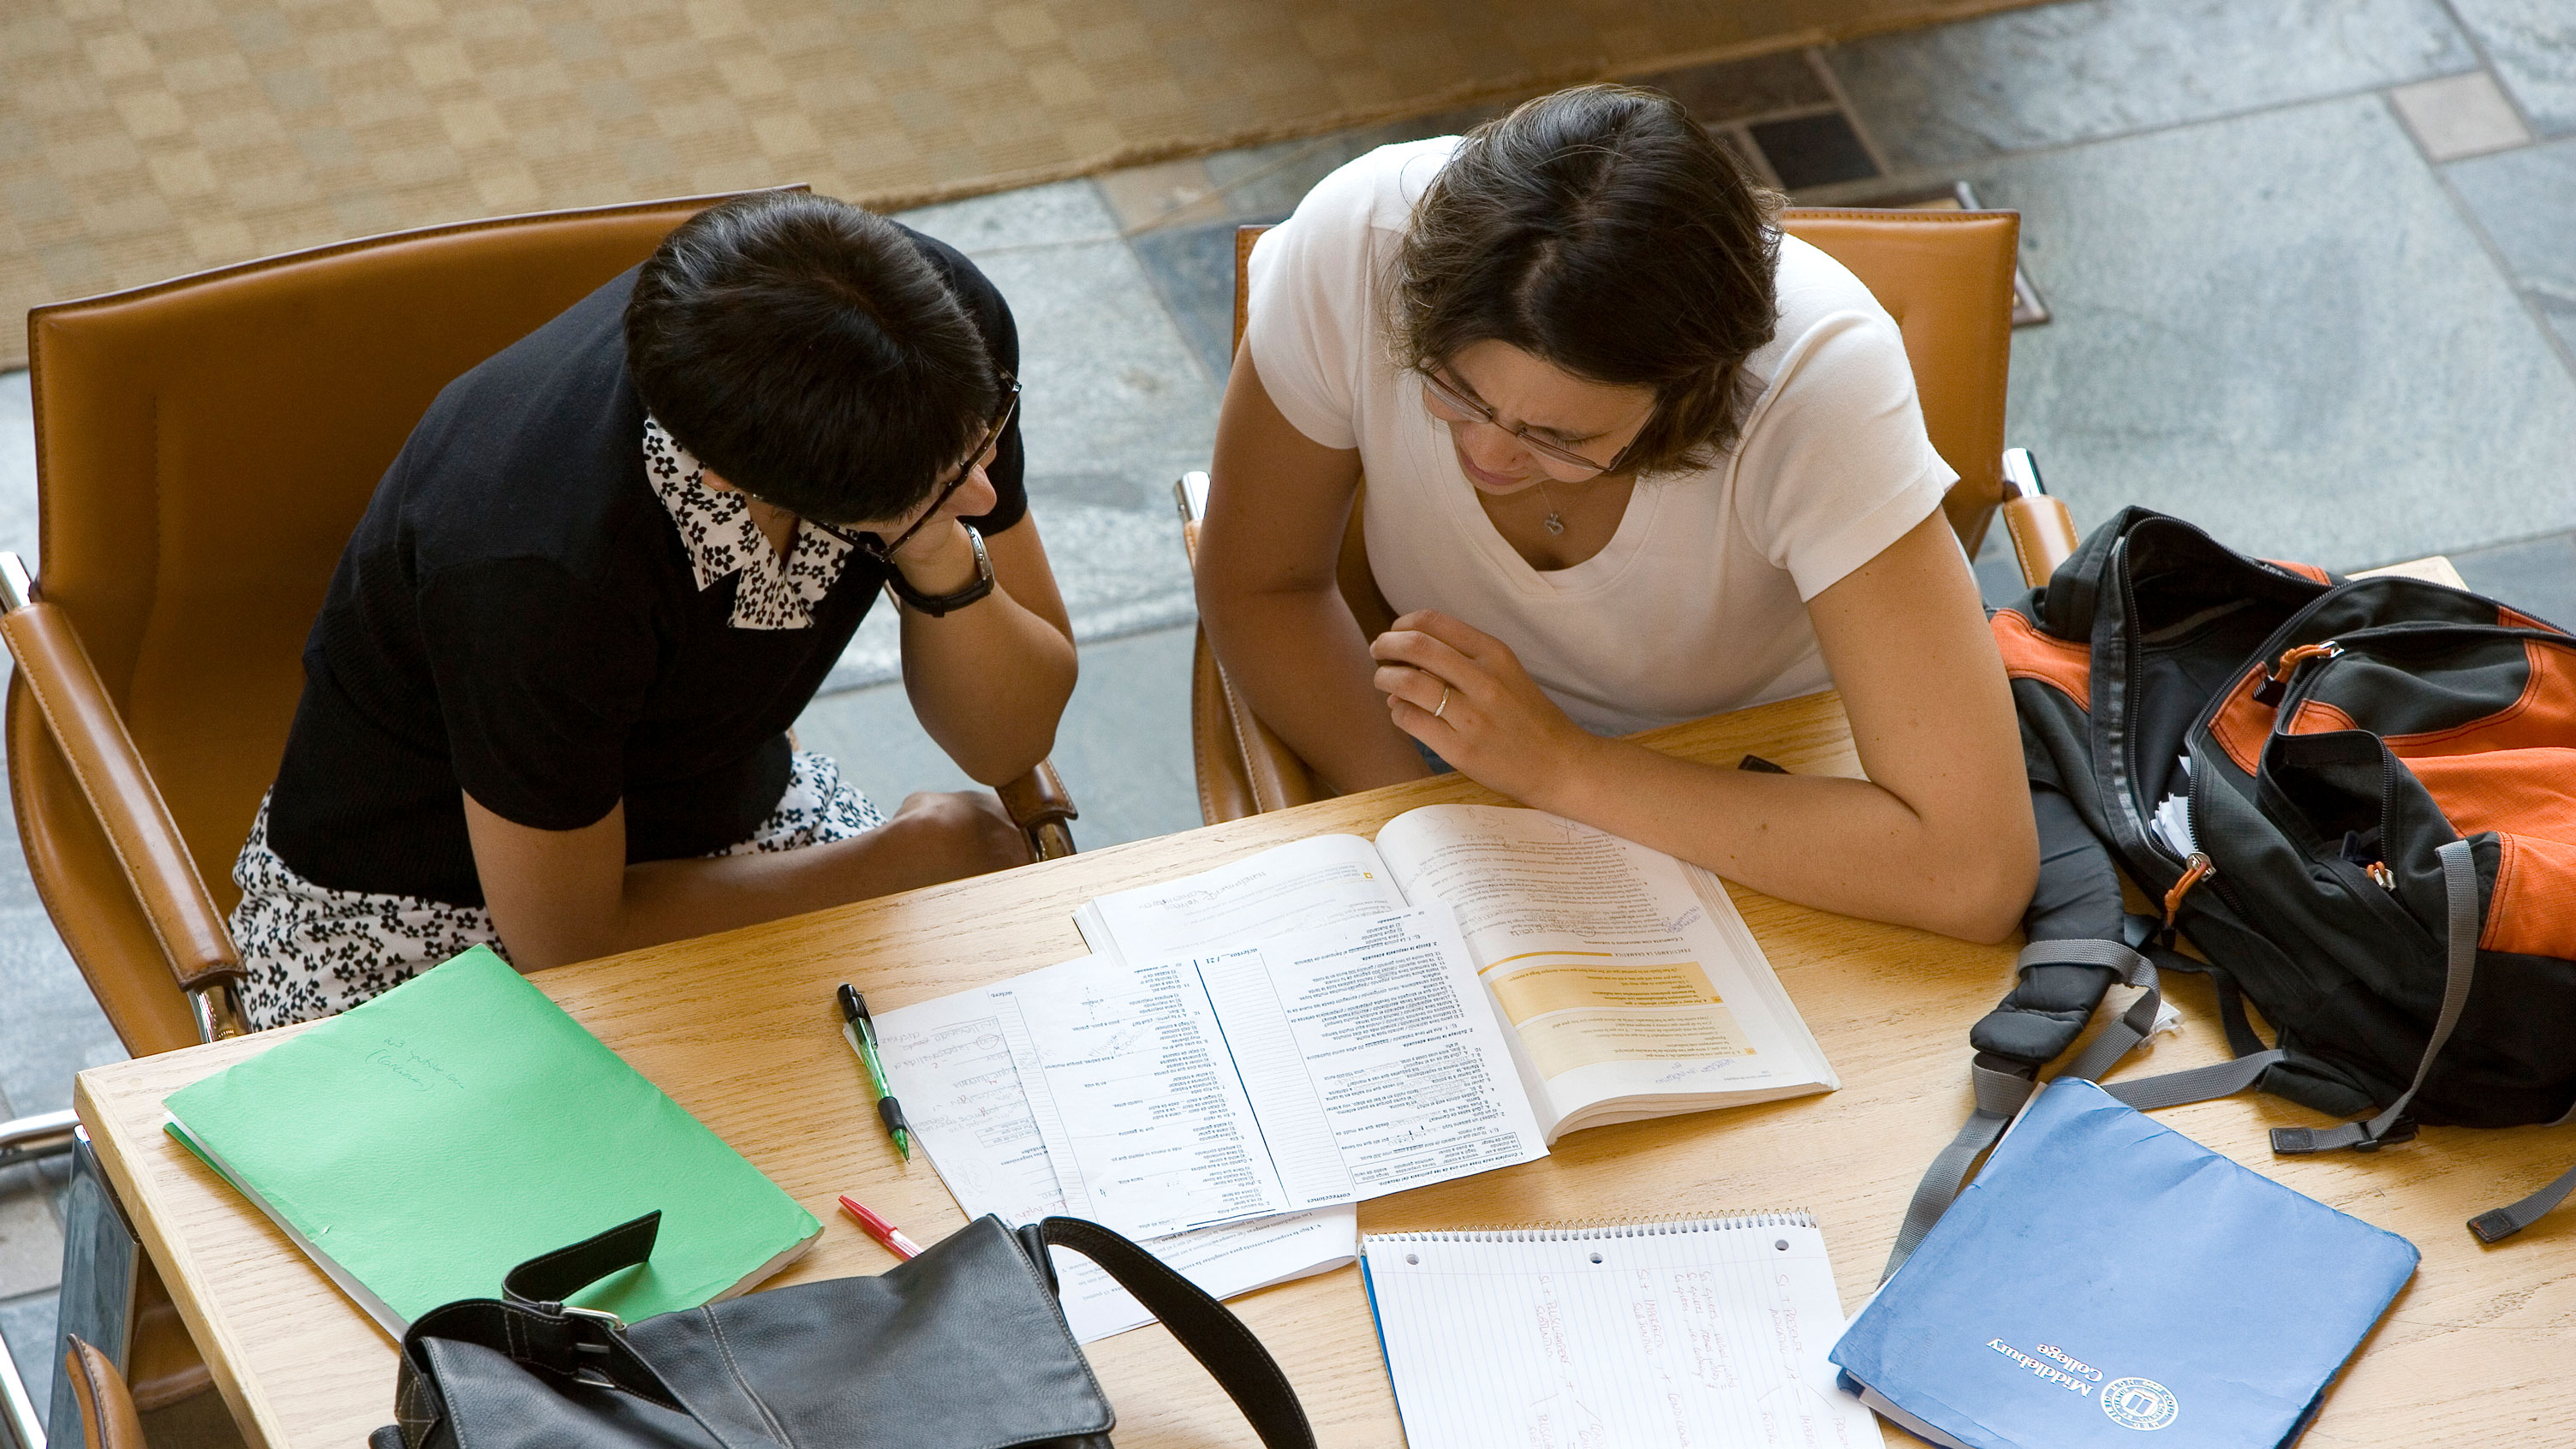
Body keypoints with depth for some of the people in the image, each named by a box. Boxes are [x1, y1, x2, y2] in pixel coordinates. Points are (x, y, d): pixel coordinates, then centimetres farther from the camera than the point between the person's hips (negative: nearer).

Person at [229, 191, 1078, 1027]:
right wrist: (917, 852, -13)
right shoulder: (546, 565, -39)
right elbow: (564, 940, -22)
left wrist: (945, 564, -31)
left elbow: (1010, 742, -9)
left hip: (729, 817, 5)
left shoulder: (944, 325, -21)